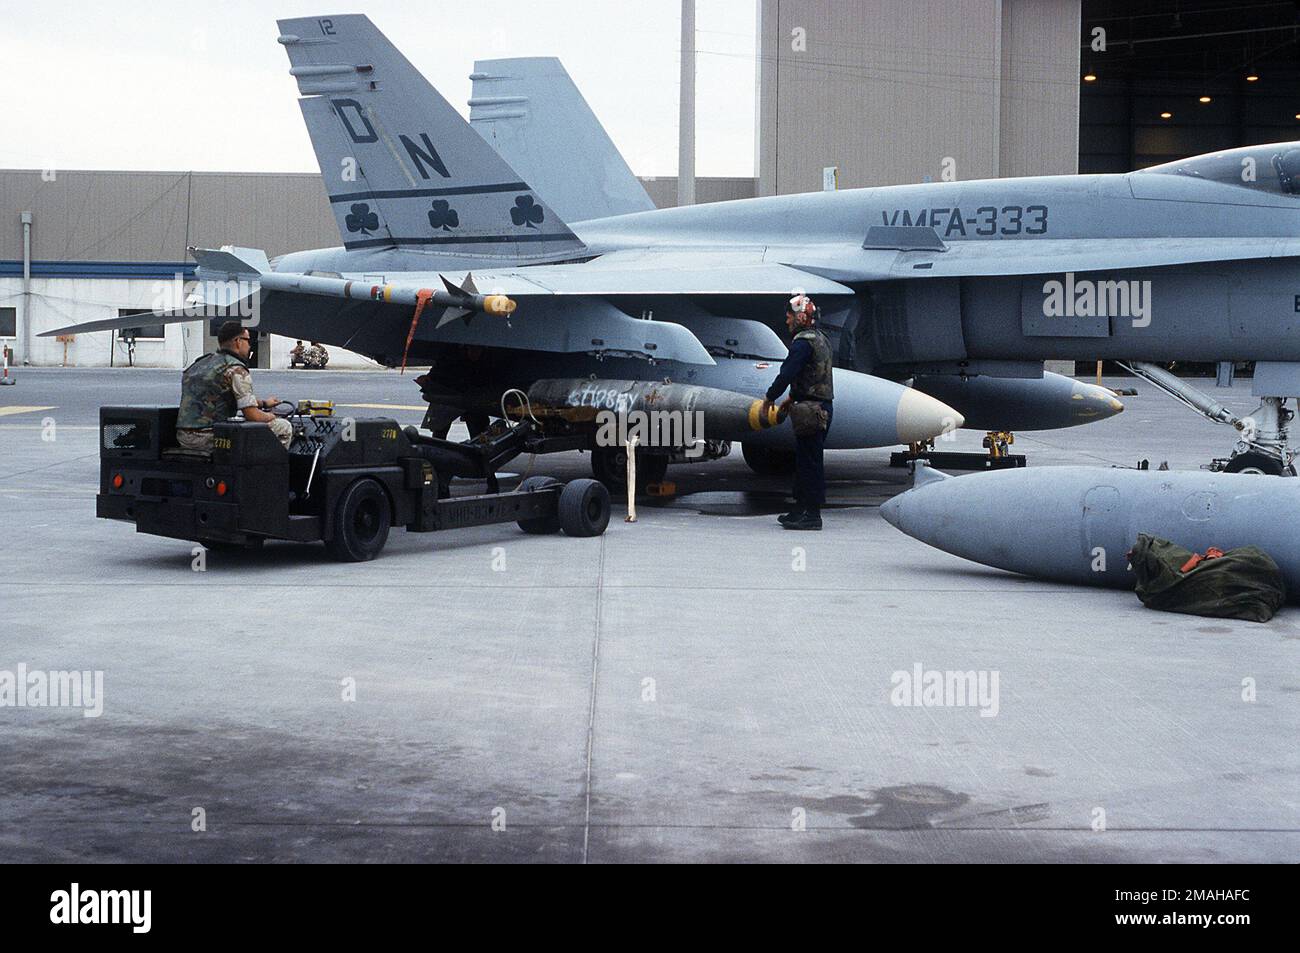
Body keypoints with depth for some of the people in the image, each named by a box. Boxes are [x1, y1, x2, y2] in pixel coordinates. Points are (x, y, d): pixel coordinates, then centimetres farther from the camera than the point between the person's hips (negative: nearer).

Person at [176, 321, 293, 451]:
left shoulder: (200, 363, 18)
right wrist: (270, 416, 8)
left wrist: (263, 403, 38)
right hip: (210, 438, -10)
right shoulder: (236, 370, -11)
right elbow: (252, 415, -15)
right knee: (284, 427, -1)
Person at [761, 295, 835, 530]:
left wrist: (770, 398, -6)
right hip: (821, 407, 10)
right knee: (805, 460, 15)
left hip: (810, 411, -10)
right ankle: (802, 508, 21)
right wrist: (793, 398, 22)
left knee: (809, 460, -7)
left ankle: (811, 514, -5)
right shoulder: (820, 339, 18)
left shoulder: (803, 342, -15)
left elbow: (787, 373, -19)